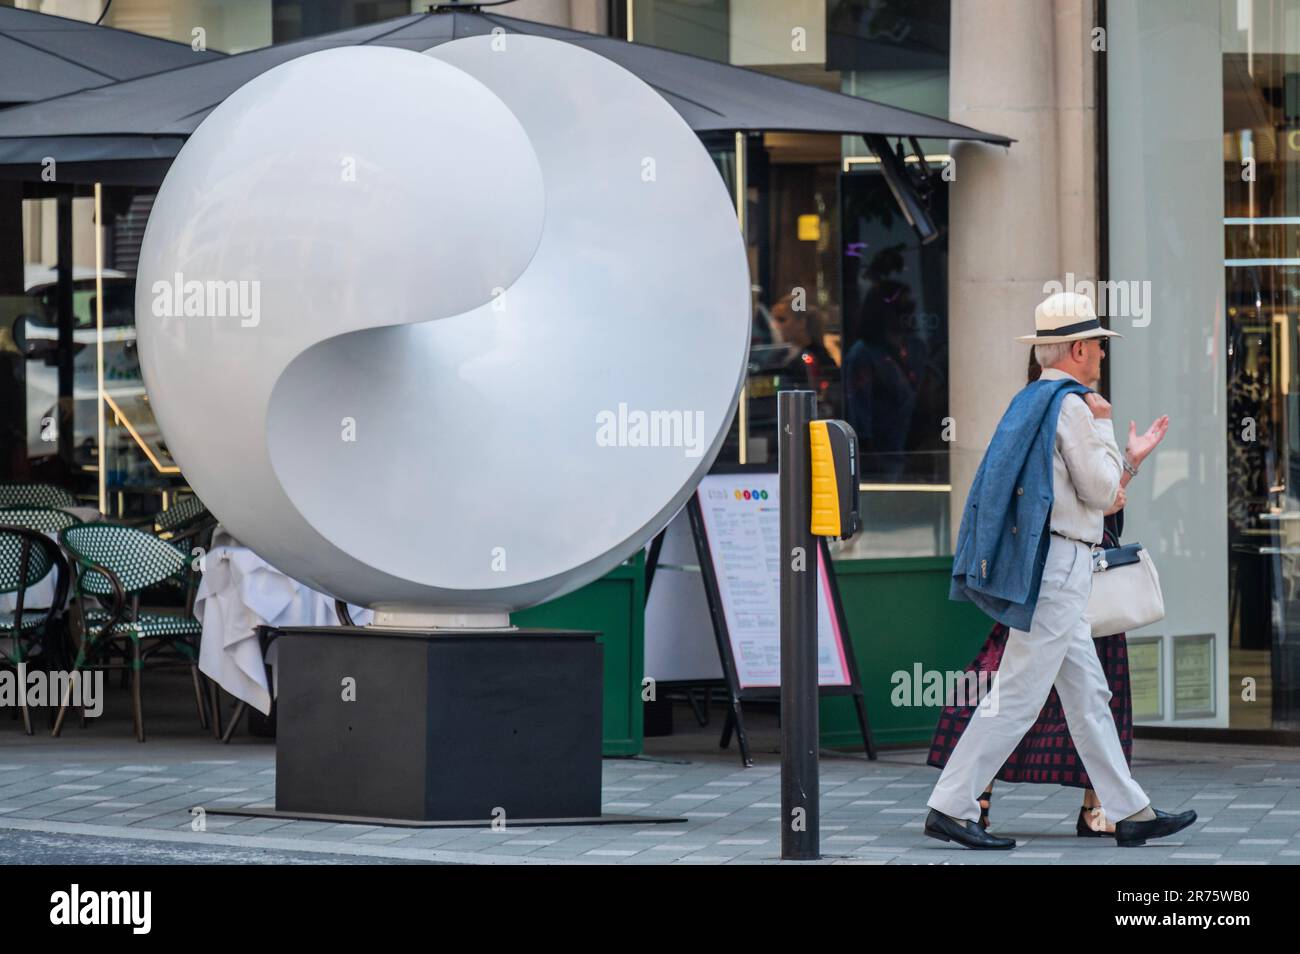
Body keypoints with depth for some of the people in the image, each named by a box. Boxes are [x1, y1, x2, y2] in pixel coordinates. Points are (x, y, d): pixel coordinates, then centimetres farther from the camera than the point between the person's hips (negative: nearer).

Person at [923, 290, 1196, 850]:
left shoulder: (1029, 401, 15)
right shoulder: (1072, 406, -13)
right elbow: (1101, 492, -12)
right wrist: (1103, 424, -2)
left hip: (1047, 569, 10)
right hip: (1060, 563, -10)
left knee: (1088, 695, 11)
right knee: (1018, 697, -8)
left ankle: (1131, 813, 14)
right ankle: (950, 807, -7)